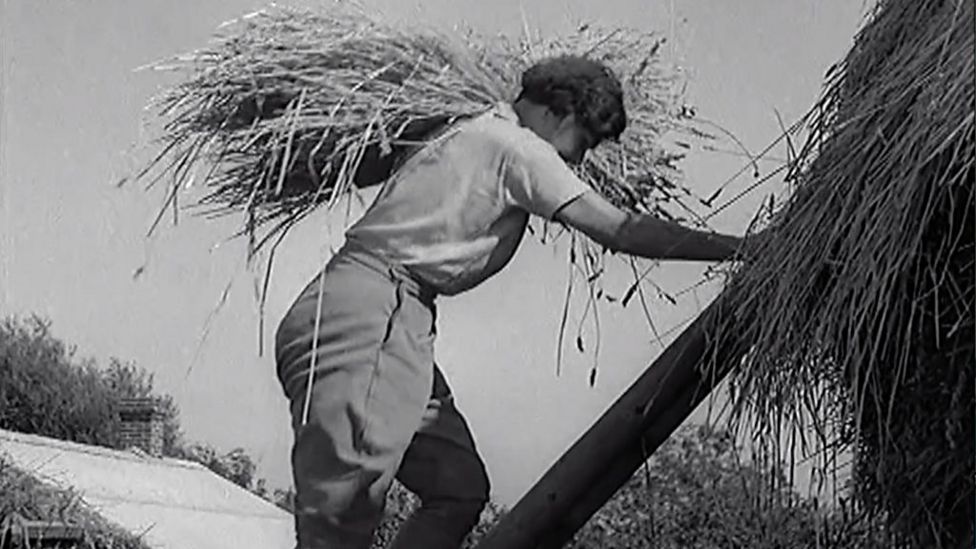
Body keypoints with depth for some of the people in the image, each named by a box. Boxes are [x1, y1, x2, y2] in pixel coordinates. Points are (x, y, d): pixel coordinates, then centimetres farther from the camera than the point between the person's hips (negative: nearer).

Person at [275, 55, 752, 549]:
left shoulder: (472, 136, 25)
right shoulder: (514, 144, -4)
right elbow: (620, 231, -7)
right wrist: (735, 248, -2)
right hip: (367, 319, -10)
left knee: (460, 488, 4)